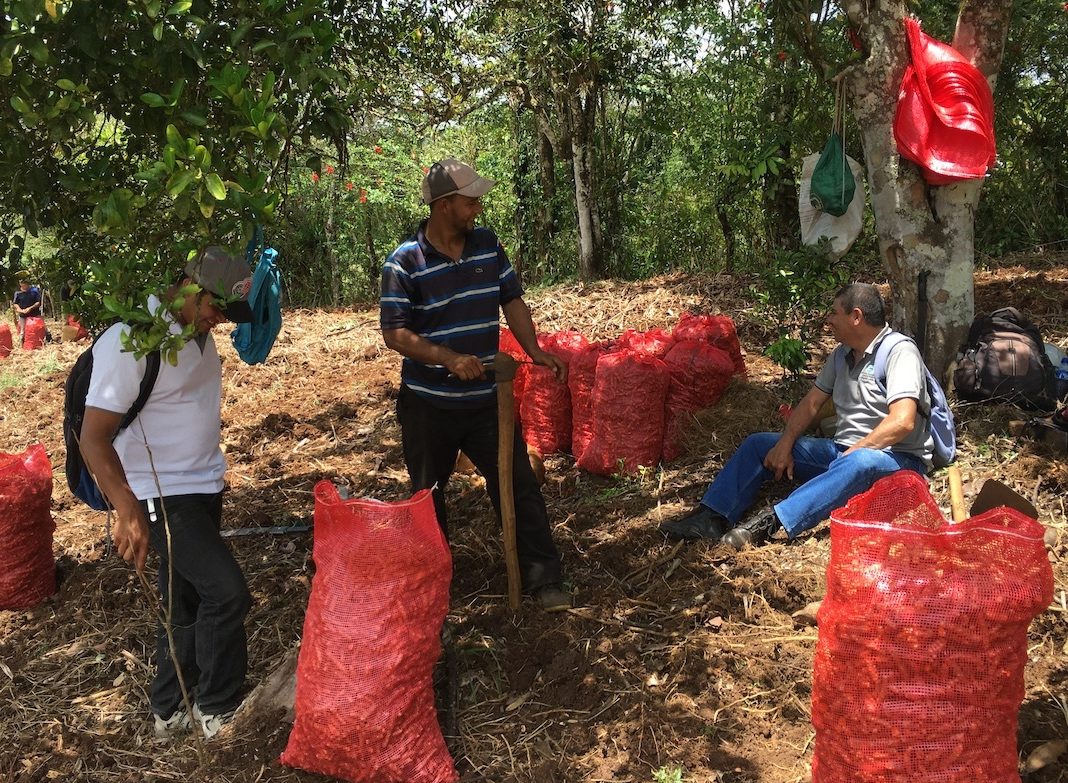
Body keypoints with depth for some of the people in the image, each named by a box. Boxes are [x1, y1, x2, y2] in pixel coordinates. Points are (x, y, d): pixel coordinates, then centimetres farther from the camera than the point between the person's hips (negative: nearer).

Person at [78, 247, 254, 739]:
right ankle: (216, 709, 8)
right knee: (227, 592, -12)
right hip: (162, 496, -8)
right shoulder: (129, 341, -21)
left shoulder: (197, 331, 4)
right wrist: (128, 510, -31)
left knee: (187, 602, 15)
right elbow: (94, 437, -22)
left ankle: (169, 710, 31)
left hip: (205, 486, 8)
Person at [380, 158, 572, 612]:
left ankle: (544, 579, 9)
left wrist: (534, 350, -5)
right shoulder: (405, 262, -14)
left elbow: (512, 300, 10)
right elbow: (395, 334, -15)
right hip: (429, 404, -3)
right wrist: (449, 359, -28)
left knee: (519, 485, 0)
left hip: (486, 398, 3)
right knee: (427, 495, 14)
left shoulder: (489, 246, 1)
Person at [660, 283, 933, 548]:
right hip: (843, 451, 8)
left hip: (897, 458, -8)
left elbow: (902, 422, -26)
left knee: (859, 462, -44)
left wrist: (850, 453, -21)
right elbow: (811, 403, 12)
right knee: (759, 444, -1)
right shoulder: (842, 354, 13)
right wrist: (785, 445, -4)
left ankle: (770, 522, -53)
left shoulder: (900, 352, -14)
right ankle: (713, 517, -18)